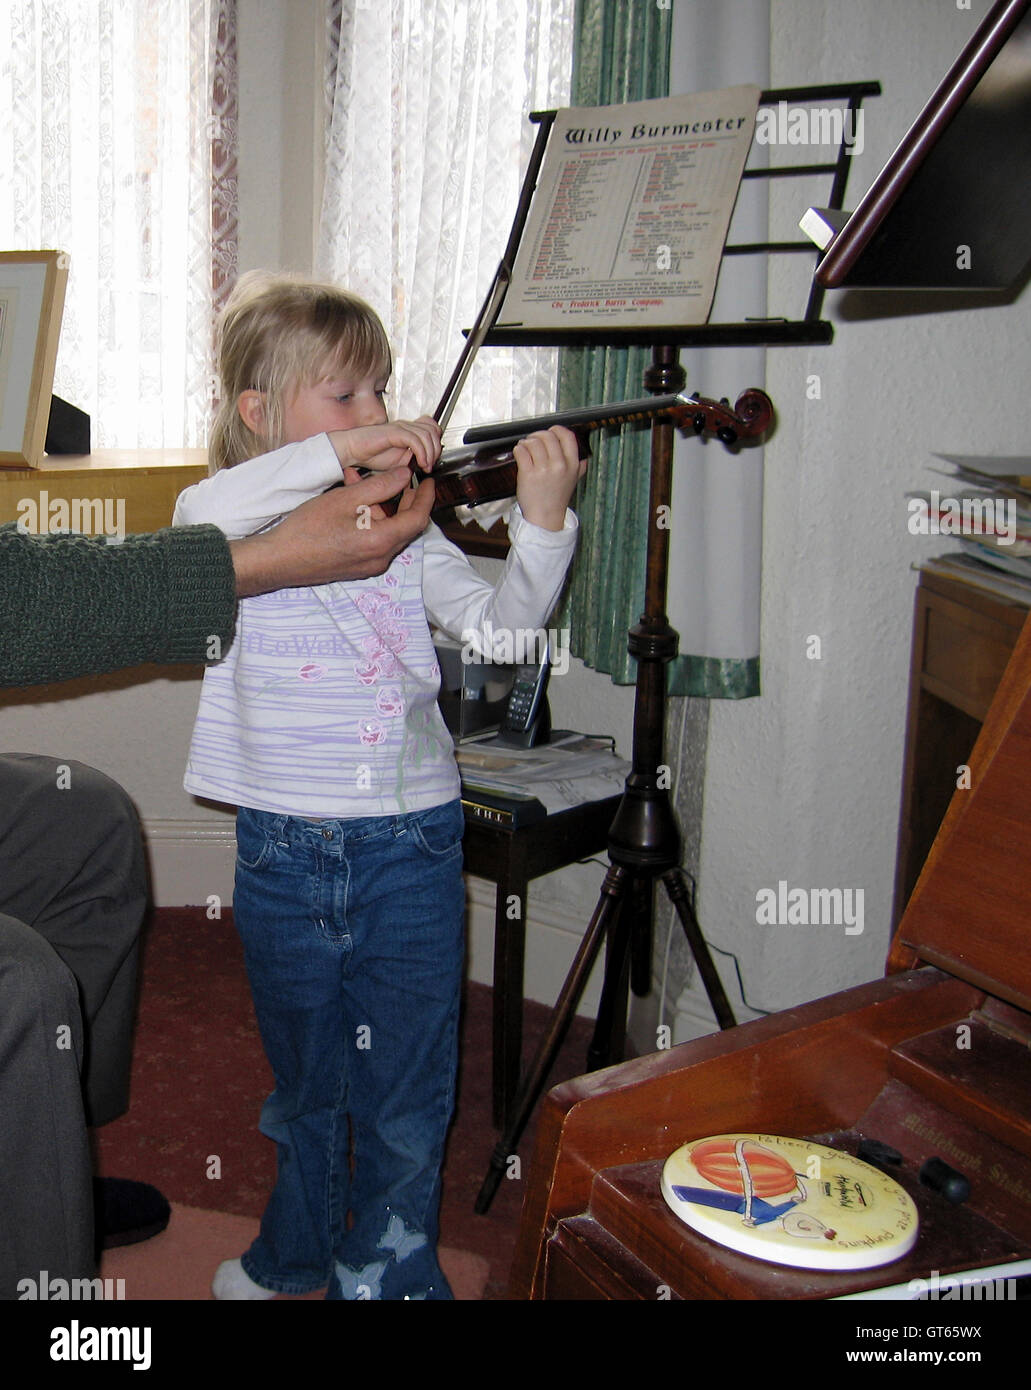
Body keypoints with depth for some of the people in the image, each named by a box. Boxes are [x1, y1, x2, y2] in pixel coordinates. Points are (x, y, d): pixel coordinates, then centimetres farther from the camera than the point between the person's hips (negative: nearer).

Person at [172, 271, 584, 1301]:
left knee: (405, 1093, 11)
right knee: (303, 1079, 21)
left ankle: (388, 1270, 34)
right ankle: (295, 1253, 46)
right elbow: (201, 517, -27)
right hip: (284, 854, 0)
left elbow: (498, 624, -7)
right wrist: (337, 451, -31)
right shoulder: (242, 528, -3)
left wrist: (542, 521, -22)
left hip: (410, 842, 0)